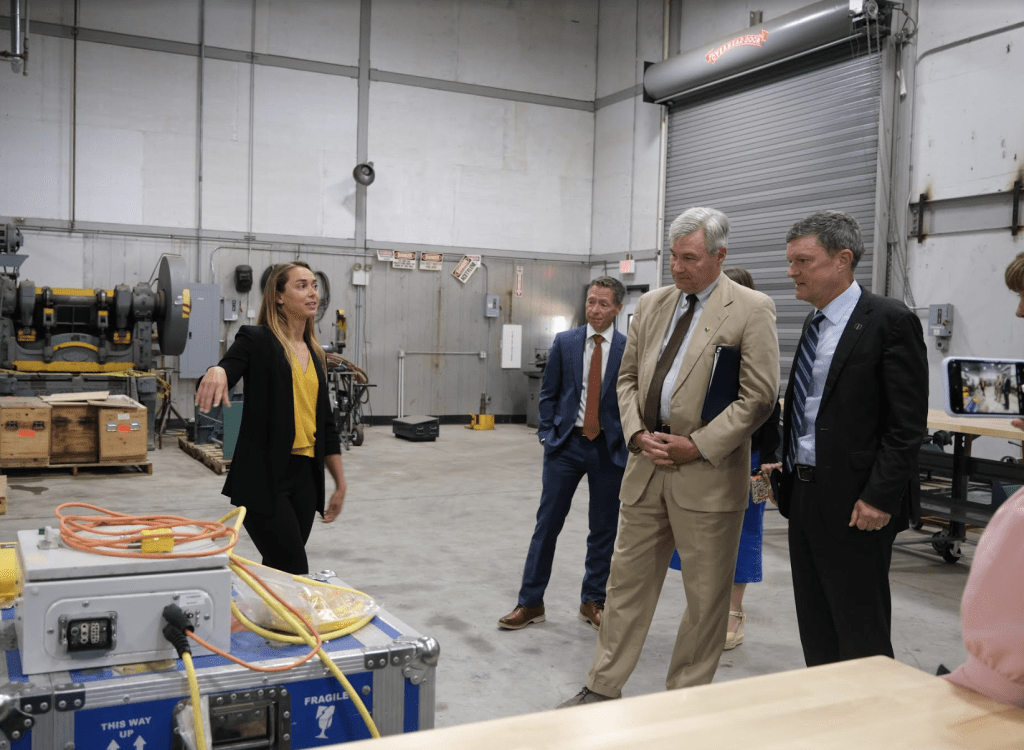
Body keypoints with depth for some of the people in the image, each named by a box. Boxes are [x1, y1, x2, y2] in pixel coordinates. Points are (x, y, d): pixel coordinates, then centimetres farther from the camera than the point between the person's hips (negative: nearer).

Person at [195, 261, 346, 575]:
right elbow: (230, 366, -23)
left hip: (304, 475, 6)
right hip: (263, 477, -6)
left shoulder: (315, 354, 15)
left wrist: (340, 482, 17)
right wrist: (216, 372, -47)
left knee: (279, 573, 8)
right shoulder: (257, 340, -4)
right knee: (295, 573, -9)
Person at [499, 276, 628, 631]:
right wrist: (548, 435, -1)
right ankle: (530, 603, 13)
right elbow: (548, 394, 7)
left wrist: (627, 444, -5)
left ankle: (593, 602, 25)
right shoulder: (565, 342, 2)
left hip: (609, 449, 0)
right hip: (566, 444, 1)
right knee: (547, 524, 3)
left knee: (603, 530, 9)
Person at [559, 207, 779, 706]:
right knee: (628, 579, 13)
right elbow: (628, 378, 15)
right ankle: (604, 688, 26)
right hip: (646, 465, 5)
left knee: (706, 596, 7)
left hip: (707, 473, -5)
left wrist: (698, 446, -15)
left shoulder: (751, 309, -7)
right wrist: (637, 433, -2)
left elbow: (759, 397, -12)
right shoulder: (651, 304, 10)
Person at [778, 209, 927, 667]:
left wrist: (879, 498, -19)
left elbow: (907, 424, -15)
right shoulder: (815, 323, 13)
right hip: (805, 493, 8)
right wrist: (786, 469, 10)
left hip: (855, 504, -8)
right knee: (815, 628, 16)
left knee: (861, 635, 3)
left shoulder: (891, 322, -12)